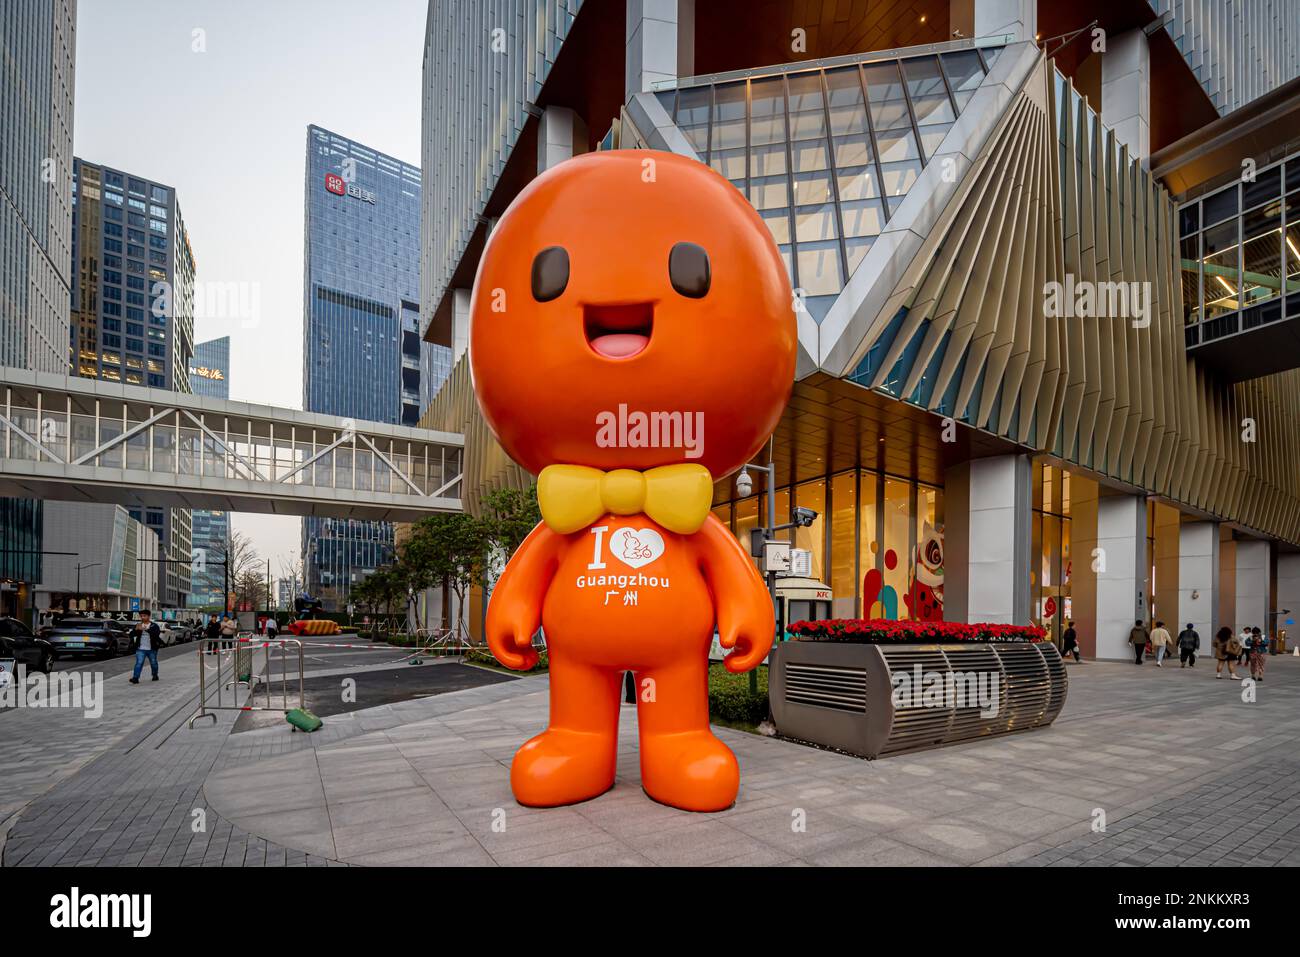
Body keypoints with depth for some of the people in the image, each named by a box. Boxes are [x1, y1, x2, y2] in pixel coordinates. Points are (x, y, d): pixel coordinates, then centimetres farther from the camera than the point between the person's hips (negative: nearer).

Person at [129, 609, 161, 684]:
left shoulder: (154, 625, -2)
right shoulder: (138, 625, 5)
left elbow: (157, 633, -20)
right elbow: (132, 634, -5)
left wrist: (147, 629, -33)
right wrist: (137, 629, -25)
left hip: (152, 649, -1)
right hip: (140, 649, 1)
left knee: (153, 663, 13)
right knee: (139, 663, -10)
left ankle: (155, 675, 30)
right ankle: (135, 678, -13)